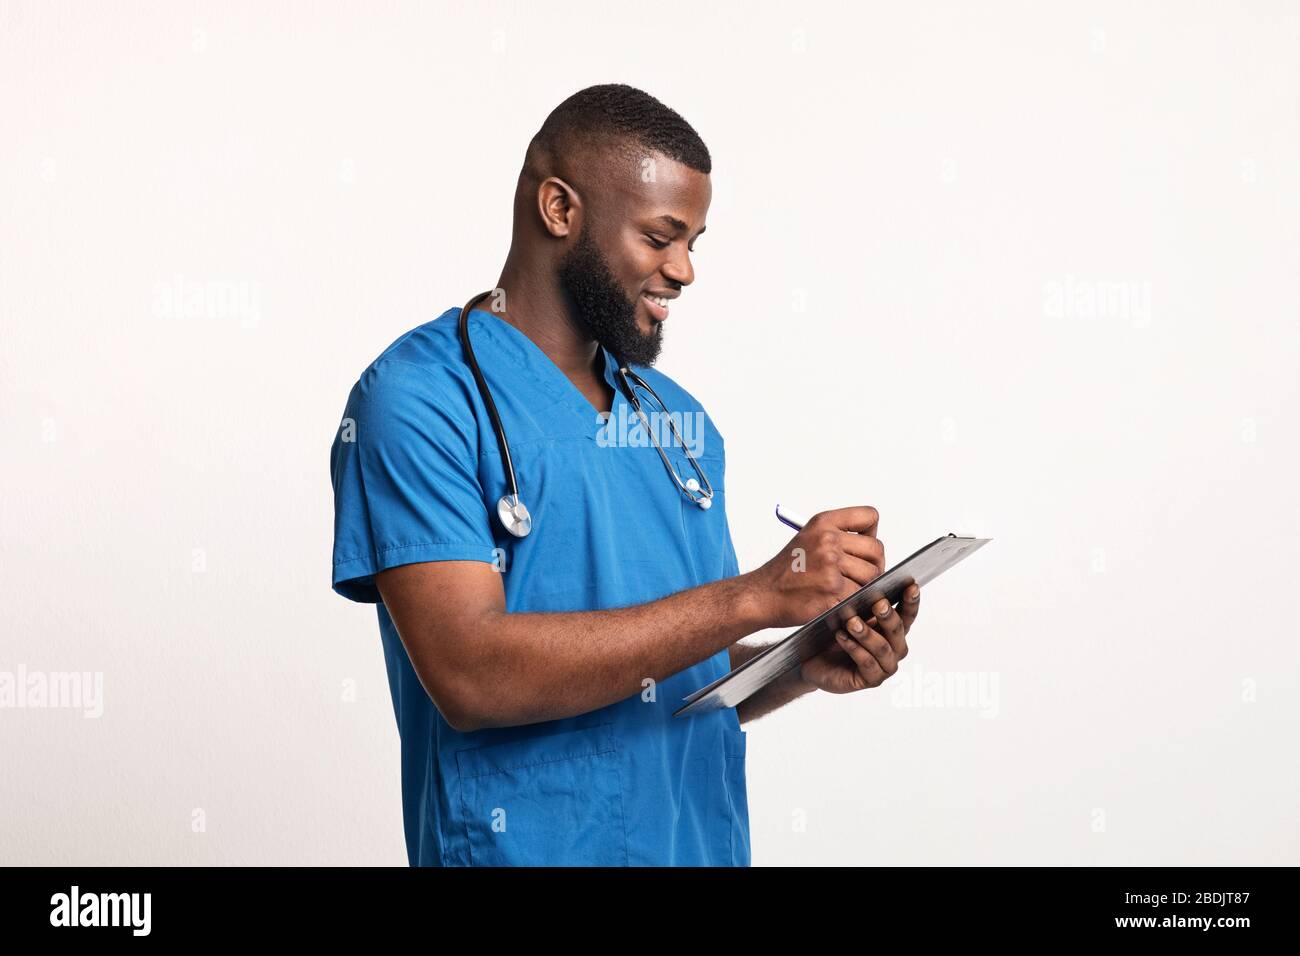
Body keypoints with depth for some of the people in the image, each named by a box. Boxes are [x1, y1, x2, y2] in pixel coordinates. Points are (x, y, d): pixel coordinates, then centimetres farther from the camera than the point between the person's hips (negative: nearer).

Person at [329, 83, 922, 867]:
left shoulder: (677, 415, 8)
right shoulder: (419, 398, -13)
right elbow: (470, 676, -23)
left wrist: (806, 666, -6)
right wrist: (756, 595, -23)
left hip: (708, 840, 6)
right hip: (529, 846, -6)